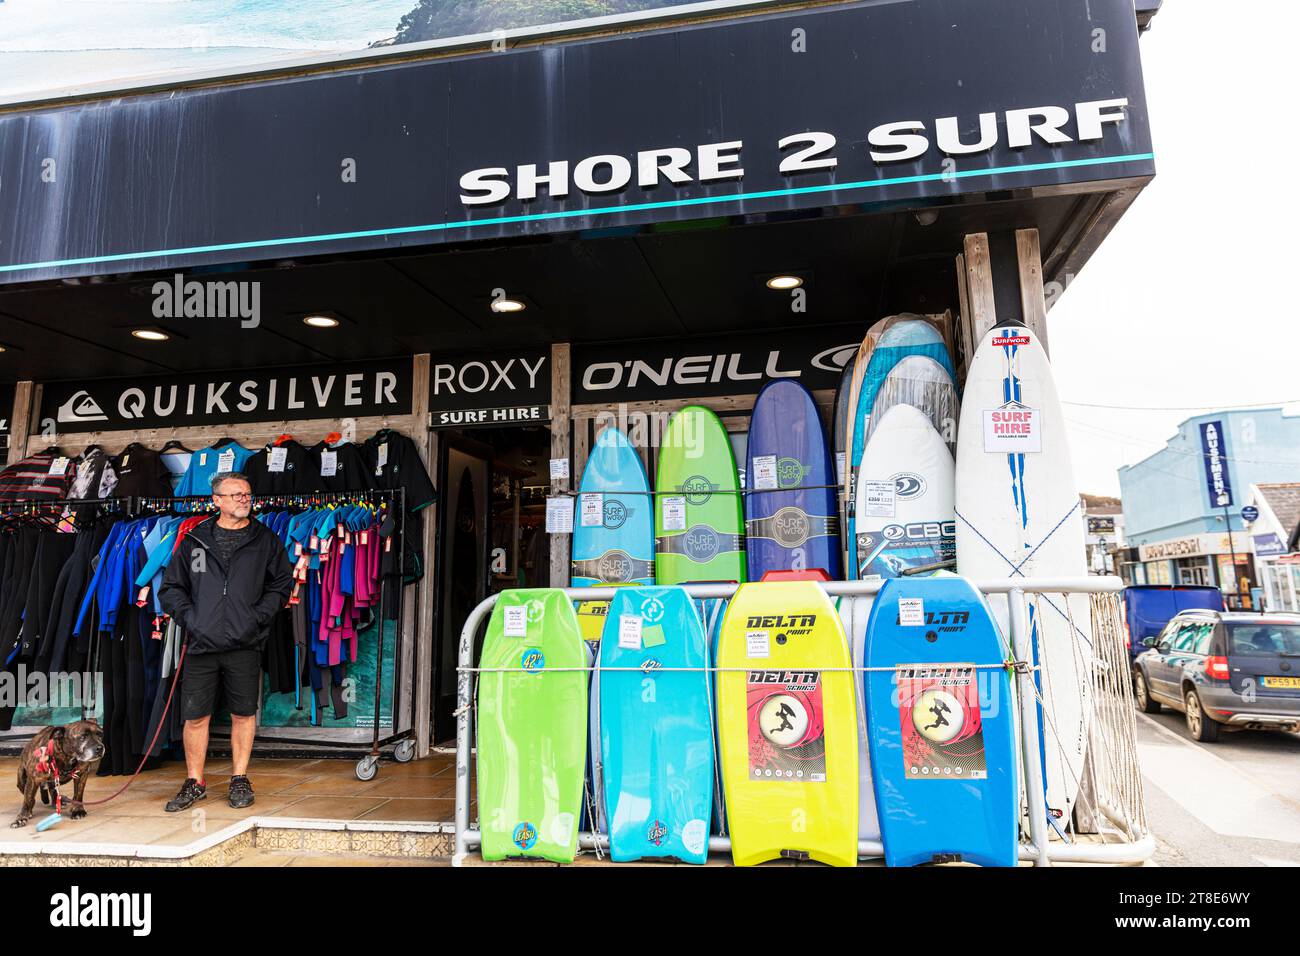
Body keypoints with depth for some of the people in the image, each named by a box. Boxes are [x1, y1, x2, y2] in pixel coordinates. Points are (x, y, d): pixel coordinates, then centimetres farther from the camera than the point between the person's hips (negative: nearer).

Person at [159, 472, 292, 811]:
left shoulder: (265, 540, 5)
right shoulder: (194, 540, 8)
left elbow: (281, 584, 5)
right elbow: (171, 586, 11)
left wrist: (256, 618, -7)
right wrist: (189, 617, -3)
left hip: (244, 645, -1)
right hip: (201, 644, 1)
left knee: (243, 713, 8)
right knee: (195, 716, 7)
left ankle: (240, 780, 23)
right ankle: (195, 783, 24)